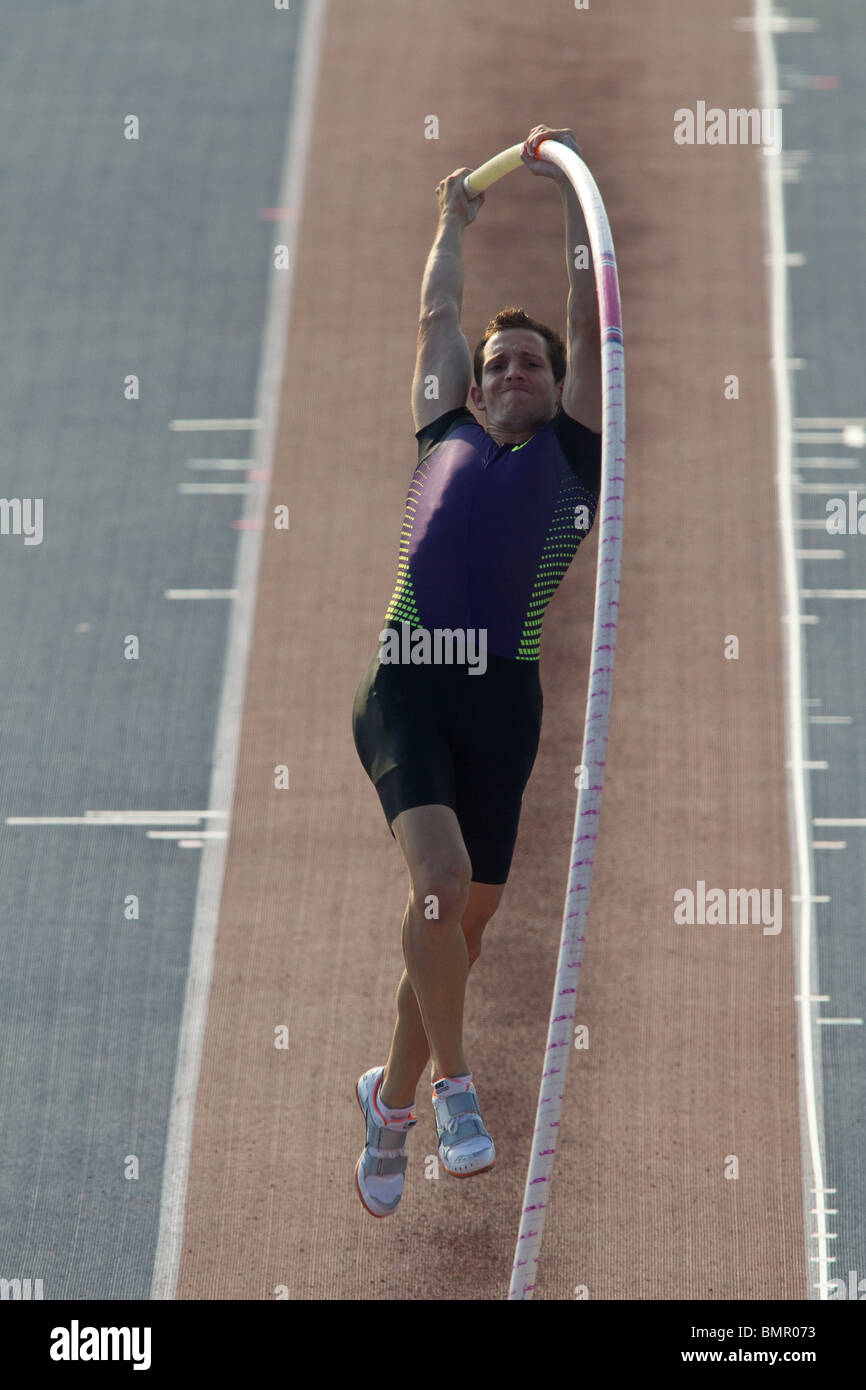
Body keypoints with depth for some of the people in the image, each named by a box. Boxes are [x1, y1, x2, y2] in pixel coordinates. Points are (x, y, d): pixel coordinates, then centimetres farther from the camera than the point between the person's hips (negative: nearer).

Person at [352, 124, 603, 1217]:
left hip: (505, 695, 1)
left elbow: (592, 309, 18)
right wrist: (454, 221, 43)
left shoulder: (573, 451, 18)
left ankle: (391, 1101, 22)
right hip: (408, 682, -1)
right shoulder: (447, 440, 19)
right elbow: (437, 316, 30)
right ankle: (452, 1086, -11)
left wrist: (568, 181, 24)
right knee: (441, 880, -22)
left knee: (461, 923, 5)